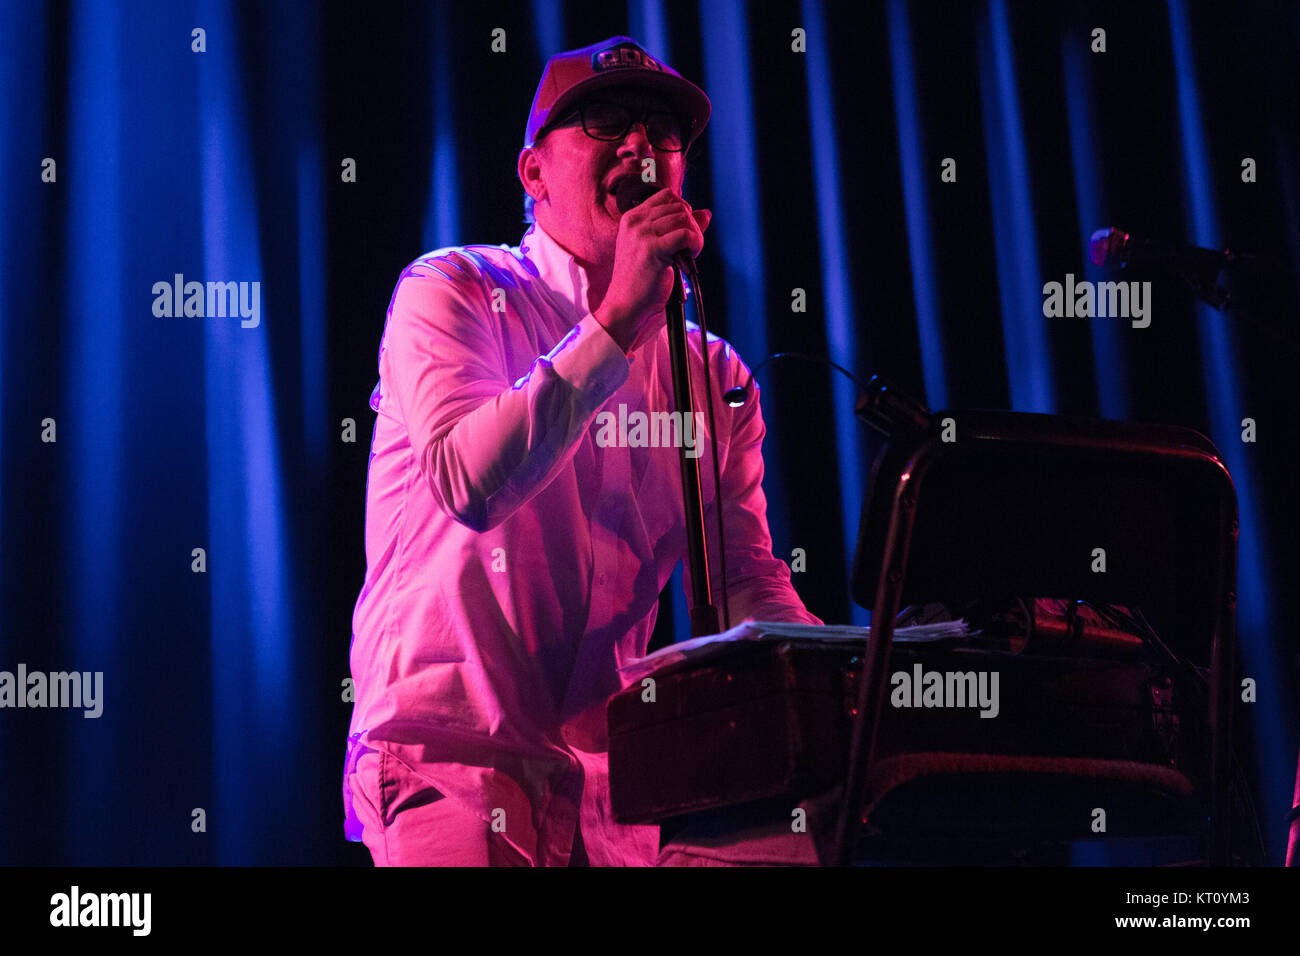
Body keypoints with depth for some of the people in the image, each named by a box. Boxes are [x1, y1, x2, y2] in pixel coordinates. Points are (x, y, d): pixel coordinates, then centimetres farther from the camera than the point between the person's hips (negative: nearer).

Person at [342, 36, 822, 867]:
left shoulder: (714, 376, 11)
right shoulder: (454, 292, -2)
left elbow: (750, 588, 8)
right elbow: (470, 486, -20)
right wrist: (619, 317, -21)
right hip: (451, 755, -5)